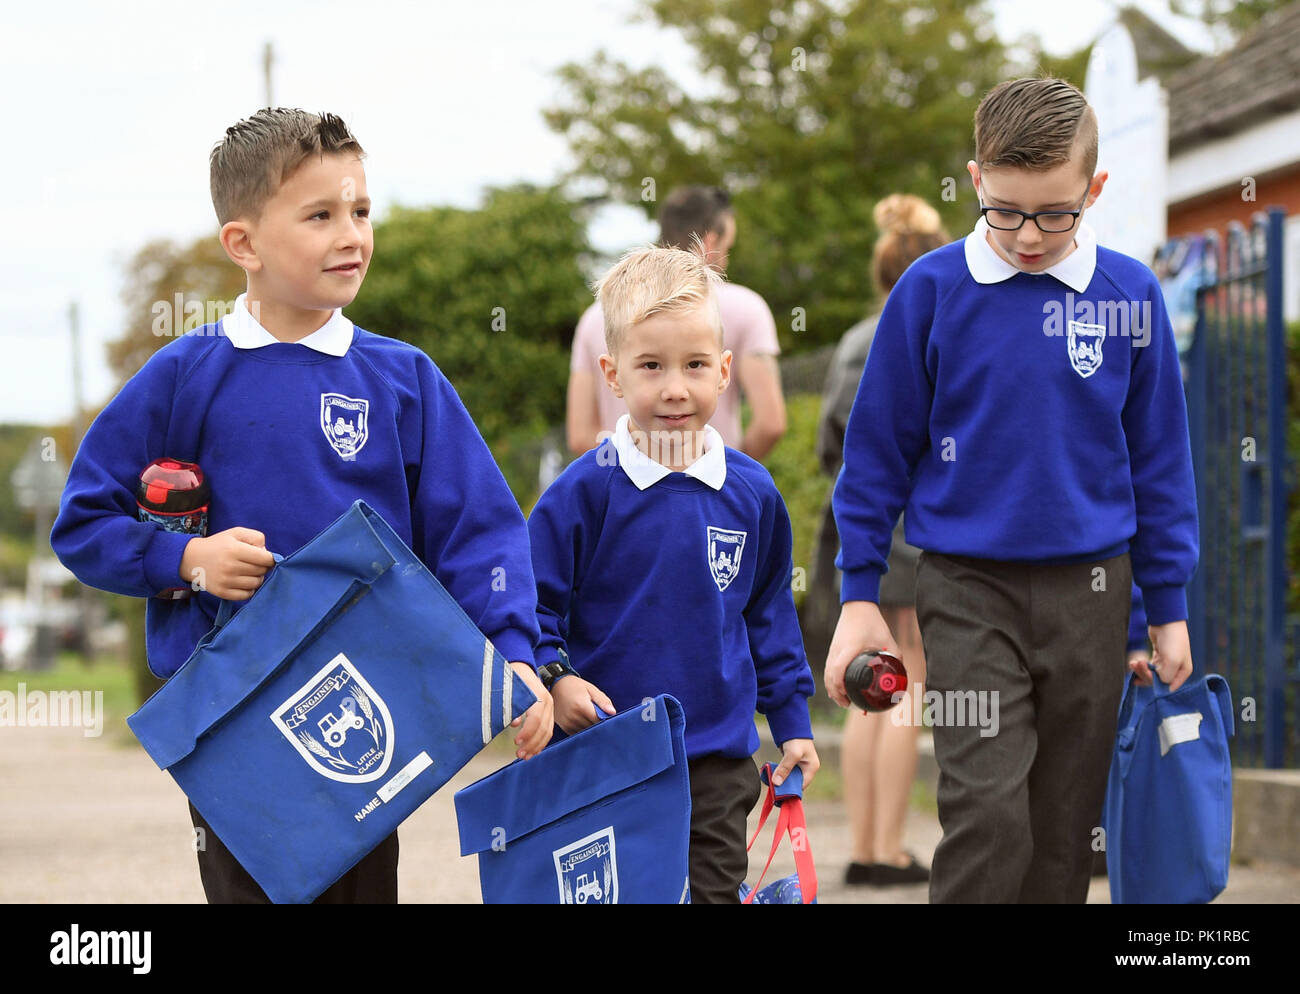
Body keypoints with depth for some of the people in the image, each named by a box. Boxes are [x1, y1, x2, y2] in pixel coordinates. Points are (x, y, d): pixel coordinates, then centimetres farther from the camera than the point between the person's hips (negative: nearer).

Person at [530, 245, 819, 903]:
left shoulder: (752, 494, 4)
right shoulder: (585, 491, -8)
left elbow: (770, 615, 16)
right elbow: (532, 602, -4)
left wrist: (792, 721, 17)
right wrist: (553, 678, -20)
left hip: (718, 763, 3)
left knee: (714, 891, 6)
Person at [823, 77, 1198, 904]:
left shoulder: (1130, 295, 0)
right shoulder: (934, 290, -5)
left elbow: (1159, 457, 8)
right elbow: (880, 445, 3)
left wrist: (1169, 607, 9)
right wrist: (860, 595, 3)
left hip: (1089, 588, 2)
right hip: (969, 587, -2)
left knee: (1065, 827, 8)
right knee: (987, 812, -15)